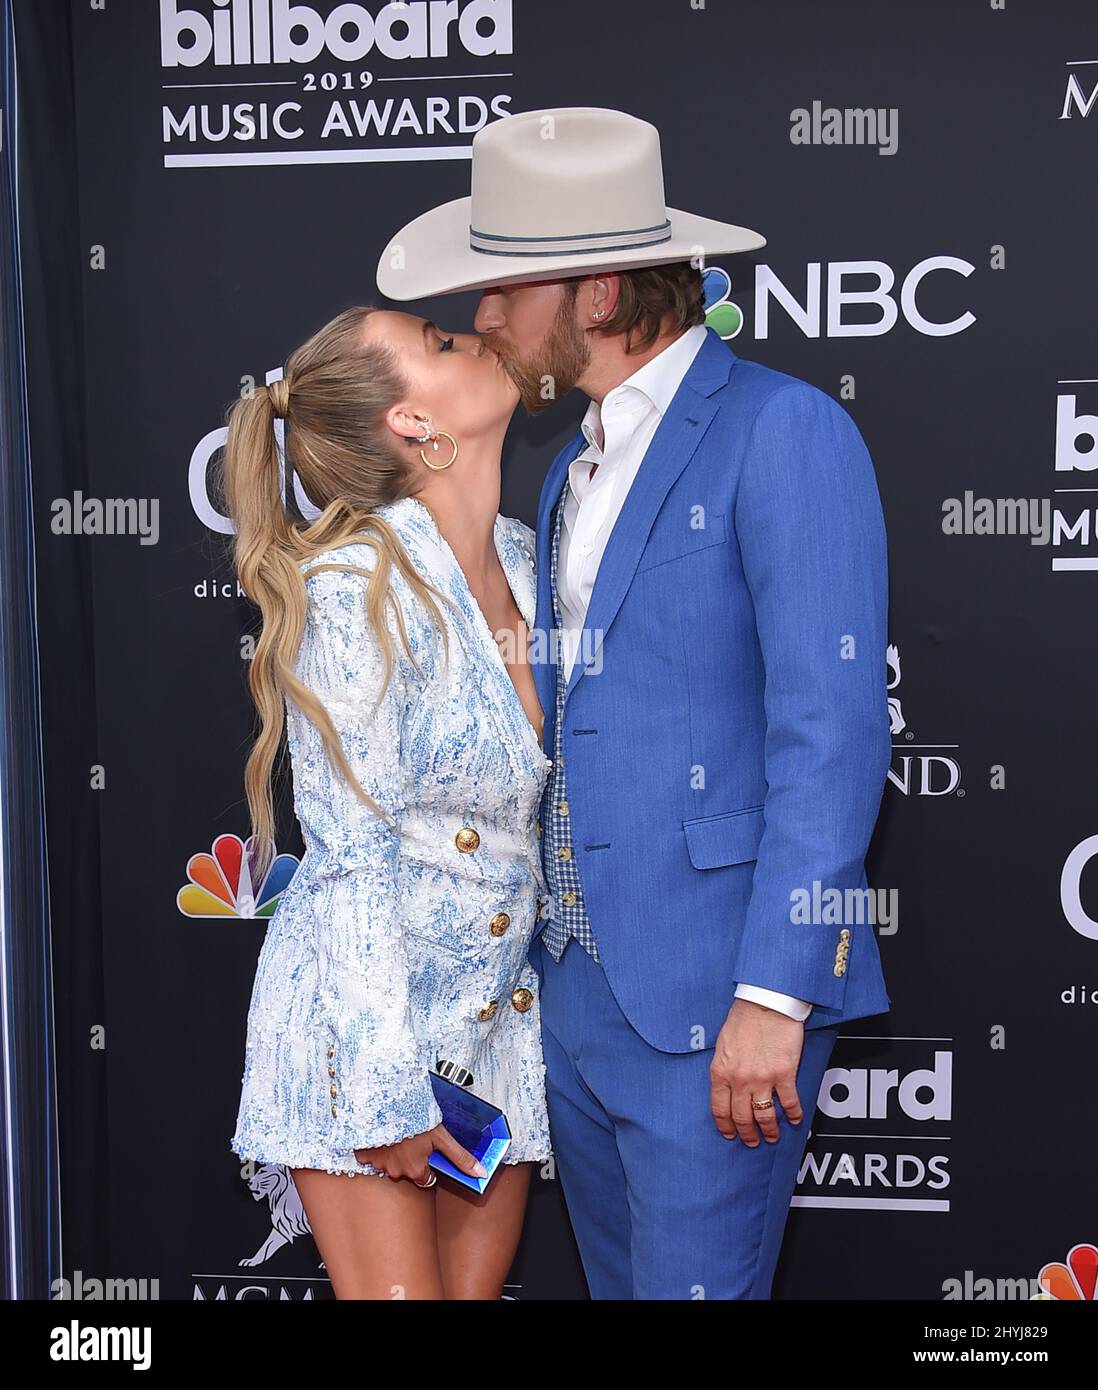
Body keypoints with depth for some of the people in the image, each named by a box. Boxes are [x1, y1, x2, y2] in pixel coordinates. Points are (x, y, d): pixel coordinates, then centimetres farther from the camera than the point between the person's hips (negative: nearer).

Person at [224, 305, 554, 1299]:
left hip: (503, 1007, 6)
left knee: (476, 1284, 10)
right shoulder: (357, 584, -17)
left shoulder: (525, 556, 2)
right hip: (364, 1006, -6)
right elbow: (355, 853, -18)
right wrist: (386, 1092, -17)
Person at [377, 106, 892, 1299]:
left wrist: (773, 993, -22)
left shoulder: (783, 430, -11)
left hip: (710, 996, -8)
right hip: (575, 982, 8)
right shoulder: (576, 466, 16)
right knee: (616, 1280, 18)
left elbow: (831, 723, -18)